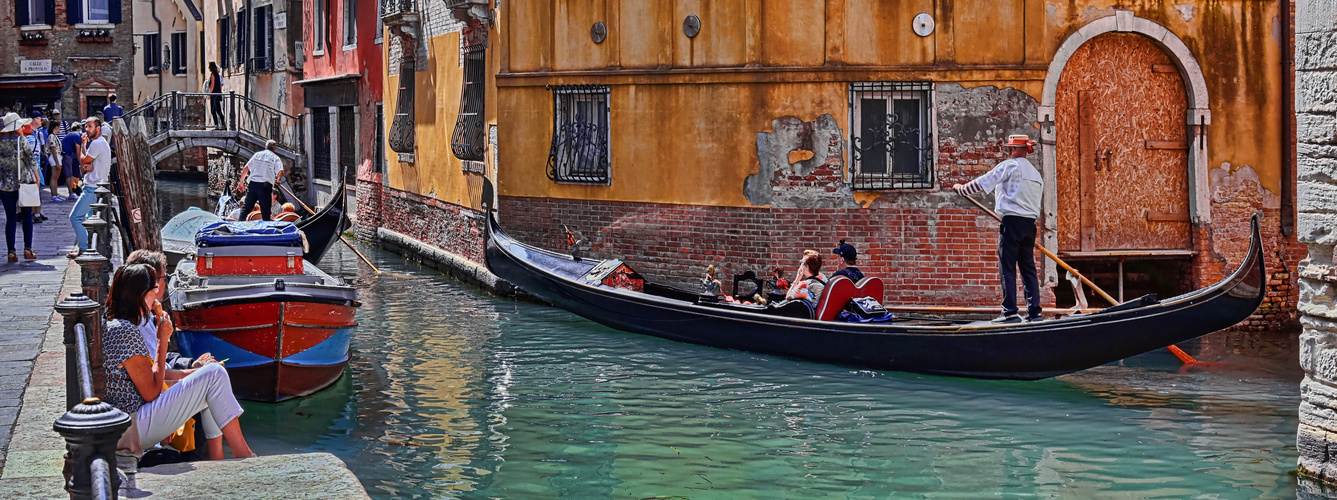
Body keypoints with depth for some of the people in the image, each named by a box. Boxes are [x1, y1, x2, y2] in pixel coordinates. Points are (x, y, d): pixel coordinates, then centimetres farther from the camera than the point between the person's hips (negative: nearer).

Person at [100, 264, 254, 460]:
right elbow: (151, 393, -16)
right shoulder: (125, 332, -18)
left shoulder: (110, 325, 14)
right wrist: (163, 340, -10)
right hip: (136, 428, -11)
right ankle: (244, 458, -6)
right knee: (214, 375, -12)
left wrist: (191, 373, 9)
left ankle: (217, 459, 6)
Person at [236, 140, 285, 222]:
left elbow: (246, 168, 12)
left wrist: (242, 181, 18)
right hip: (265, 185, -3)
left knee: (246, 209, 10)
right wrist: (277, 180, 9)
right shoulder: (275, 158, 7)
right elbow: (280, 171, -9)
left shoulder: (257, 155, 16)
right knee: (265, 212, 2)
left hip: (252, 183, 3)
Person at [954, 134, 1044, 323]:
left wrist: (961, 188, 14)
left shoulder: (1009, 166, -4)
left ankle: (1010, 312, -9)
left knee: (1007, 269, -5)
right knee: (1028, 268, 9)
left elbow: (982, 183, -1)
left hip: (1012, 222, -7)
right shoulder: (1035, 173, 20)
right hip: (1030, 223, 7)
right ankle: (1034, 311, 5)